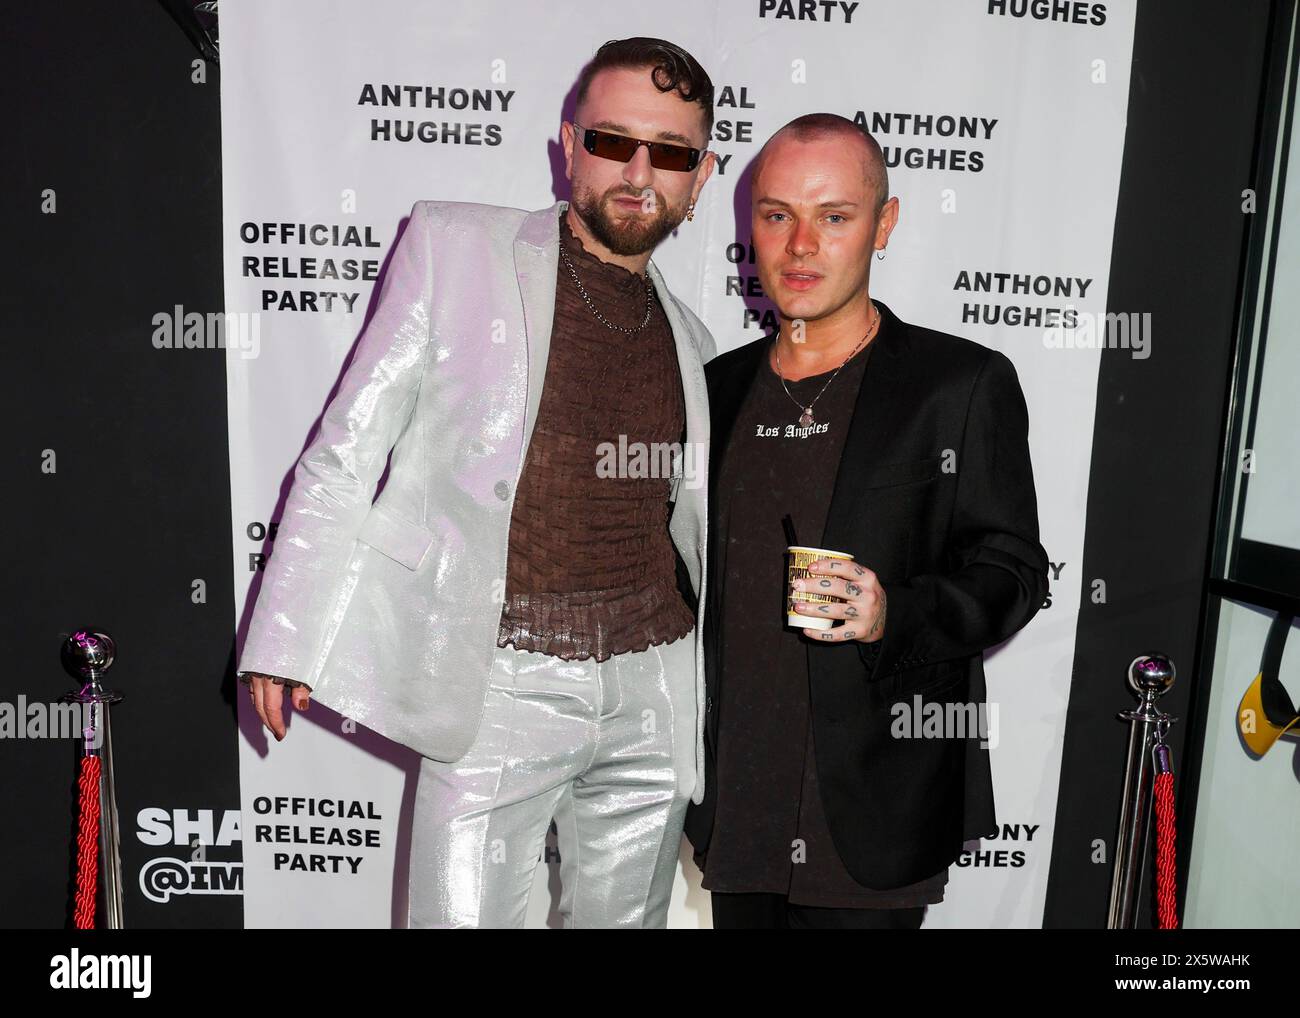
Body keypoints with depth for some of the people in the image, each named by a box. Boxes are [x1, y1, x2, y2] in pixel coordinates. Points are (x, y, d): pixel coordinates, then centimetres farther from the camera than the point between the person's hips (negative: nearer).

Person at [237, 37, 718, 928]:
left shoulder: (688, 338, 12)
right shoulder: (455, 246, 1)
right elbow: (346, 452, -1)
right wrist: (290, 638, -7)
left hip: (652, 688, 5)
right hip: (499, 680, -4)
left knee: (629, 916, 16)